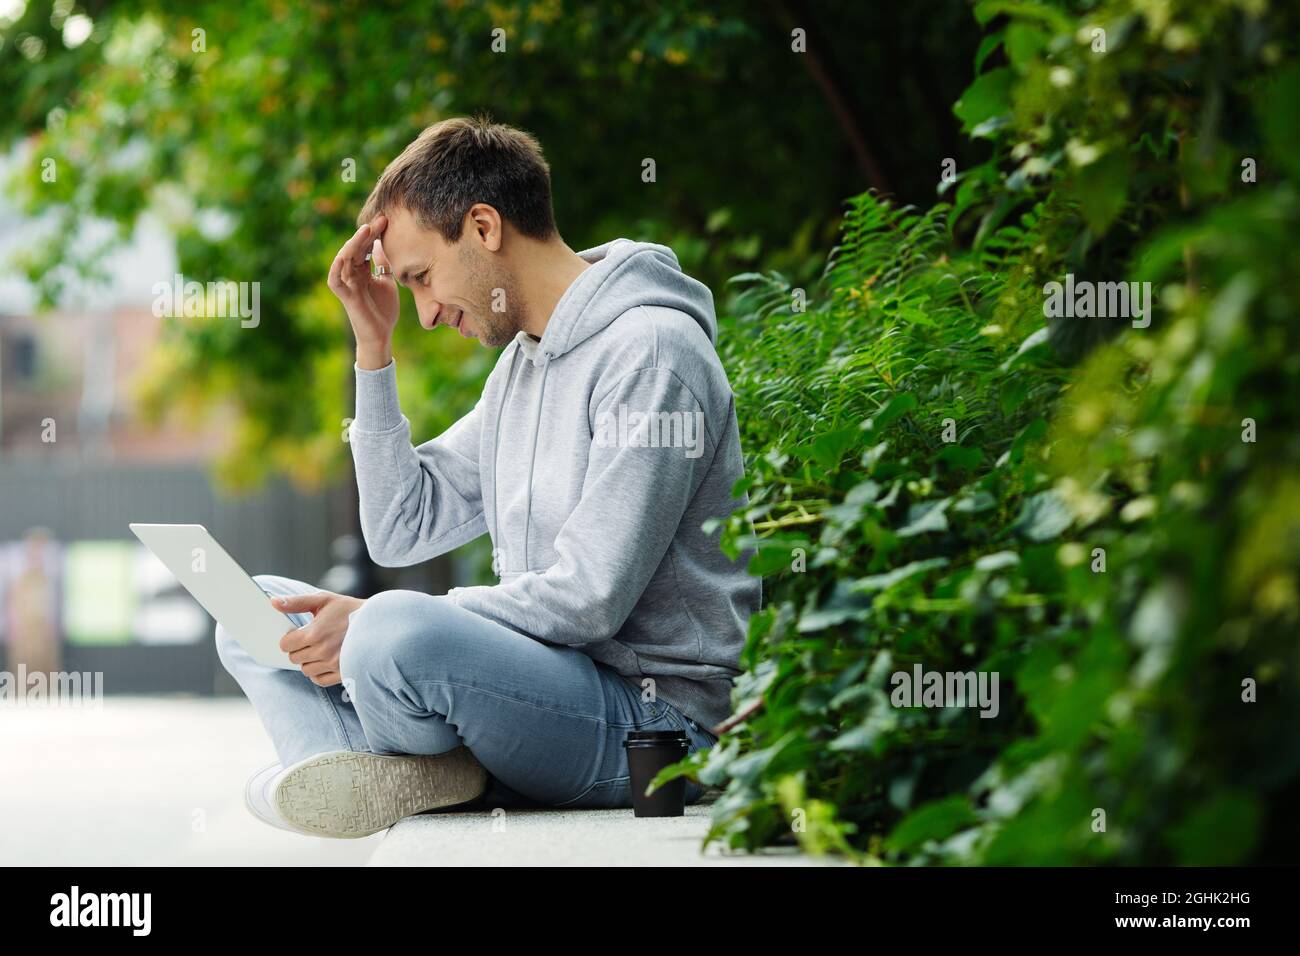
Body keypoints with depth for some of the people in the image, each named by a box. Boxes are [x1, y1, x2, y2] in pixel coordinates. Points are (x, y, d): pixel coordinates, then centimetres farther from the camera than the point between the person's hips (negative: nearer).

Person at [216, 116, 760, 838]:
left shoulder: (652, 350, -14)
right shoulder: (522, 359, 17)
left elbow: (589, 601, -20)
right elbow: (403, 531, 18)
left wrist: (378, 624, -17)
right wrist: (375, 346, 11)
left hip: (654, 711, -10)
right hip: (546, 676, 10)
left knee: (395, 631, -35)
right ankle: (403, 772, -18)